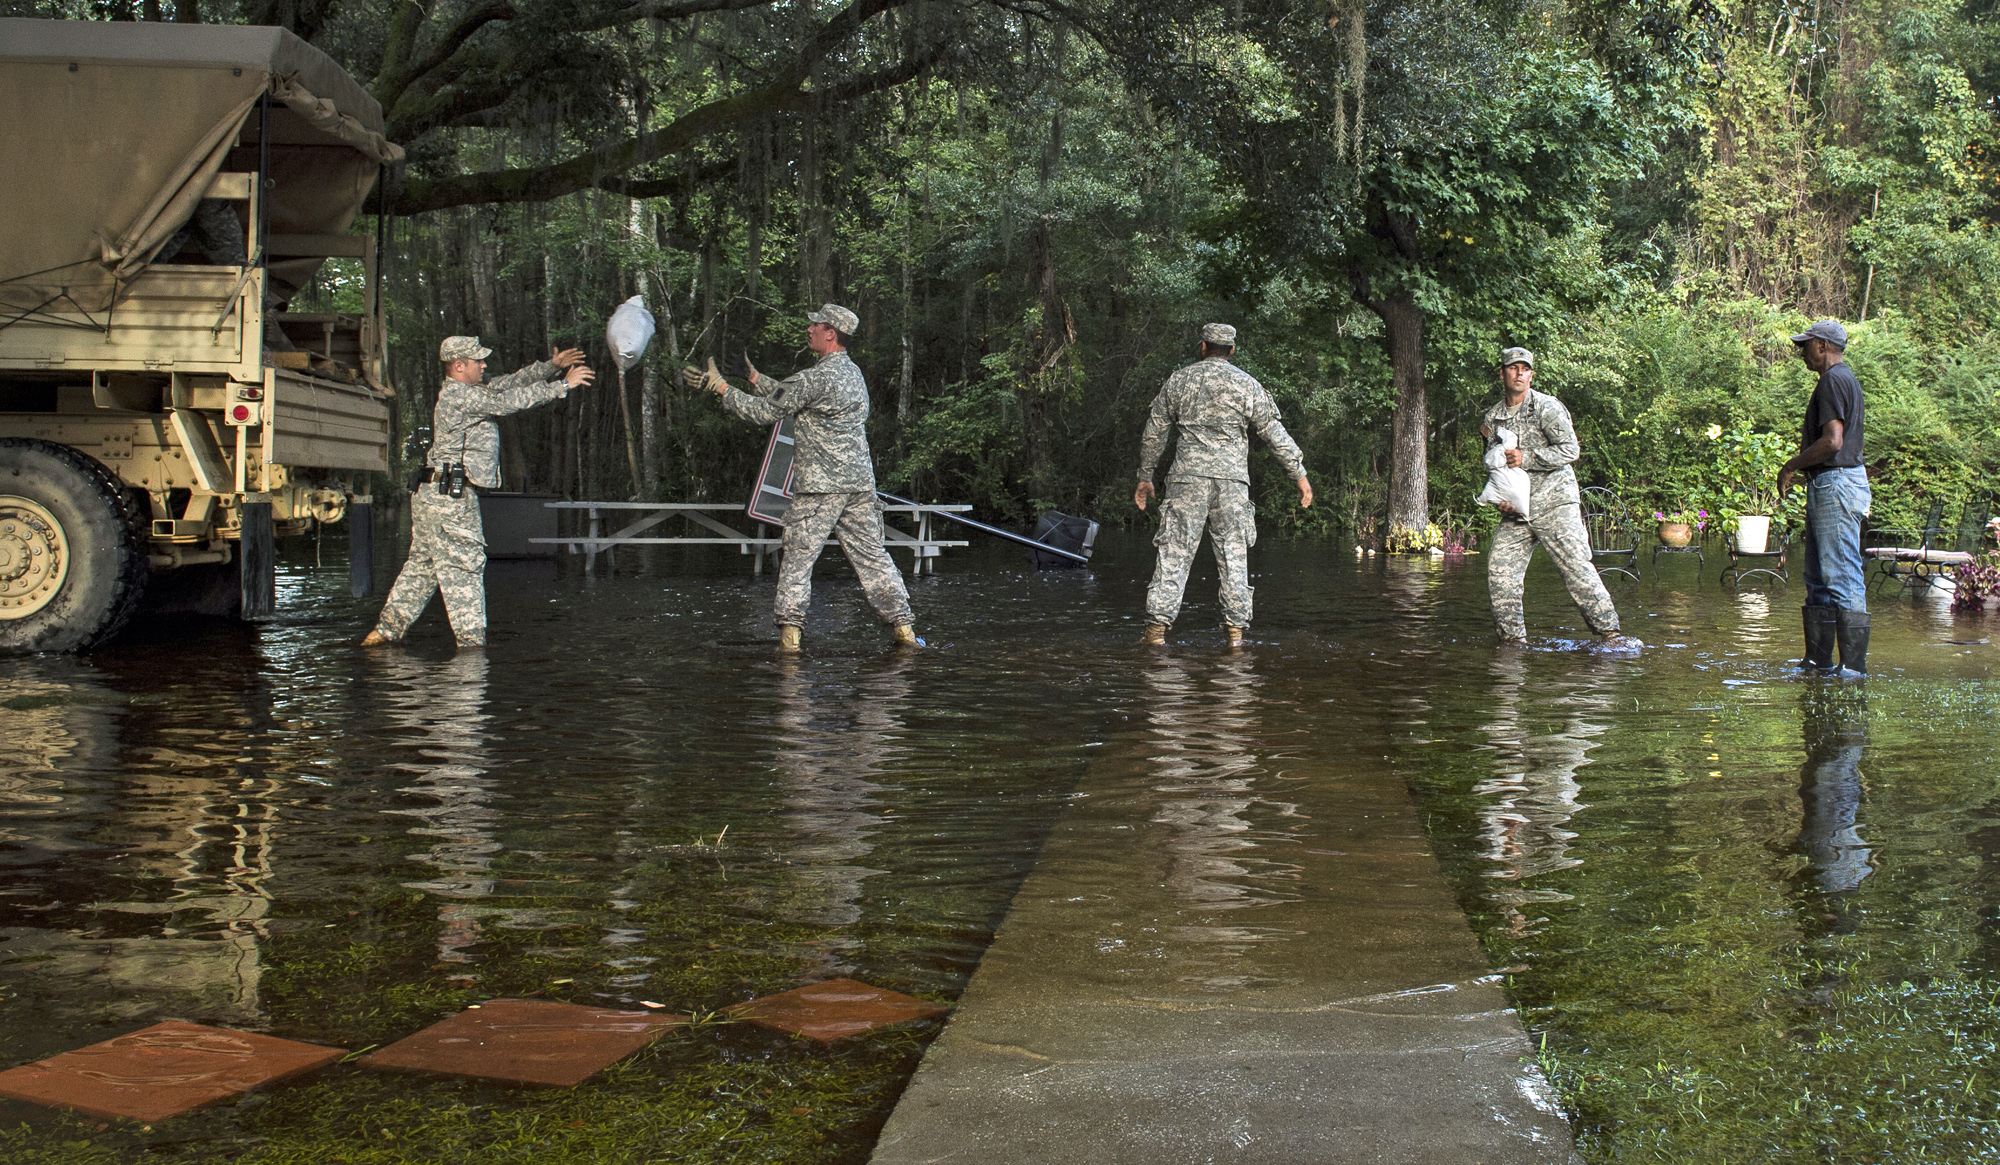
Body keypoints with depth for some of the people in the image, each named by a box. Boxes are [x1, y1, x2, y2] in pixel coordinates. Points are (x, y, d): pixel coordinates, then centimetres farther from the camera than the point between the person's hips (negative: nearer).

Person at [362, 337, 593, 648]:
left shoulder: (471, 392, 17)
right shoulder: (457, 395, -12)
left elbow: (508, 384, 19)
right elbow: (508, 401, -15)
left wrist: (551, 365, 11)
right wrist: (563, 385, -11)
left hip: (431, 495, 10)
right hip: (450, 497, -10)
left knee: (422, 565, 13)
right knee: (463, 566, -6)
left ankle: (386, 631, 15)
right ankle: (471, 641, -3)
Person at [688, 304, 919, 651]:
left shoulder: (817, 378, -13)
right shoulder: (852, 372, 15)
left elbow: (765, 412, -9)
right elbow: (788, 396, 24)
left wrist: (718, 385, -3)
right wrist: (754, 376, 28)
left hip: (820, 485, -7)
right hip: (859, 483, 7)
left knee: (798, 556, 0)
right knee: (870, 554, 9)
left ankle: (789, 632, -2)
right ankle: (904, 628, 7)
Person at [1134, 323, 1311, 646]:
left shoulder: (1177, 381, 11)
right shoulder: (1246, 384, 6)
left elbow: (1154, 433, 15)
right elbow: (1275, 433, 4)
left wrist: (1145, 477, 24)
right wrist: (1300, 474, 9)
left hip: (1187, 476, 1)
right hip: (1231, 479, -1)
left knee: (1175, 551, 0)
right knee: (1233, 554, 5)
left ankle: (1156, 628, -6)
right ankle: (1235, 632, 3)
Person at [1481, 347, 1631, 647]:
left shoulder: (1547, 408, -5)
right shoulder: (1493, 417, 11)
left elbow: (1570, 449, -13)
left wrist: (1526, 459, -18)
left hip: (1554, 502, -5)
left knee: (1576, 567, -11)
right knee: (1499, 572, -2)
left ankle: (1609, 633, -7)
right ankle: (1513, 639, 7)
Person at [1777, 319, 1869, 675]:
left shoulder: (1834, 381, -13)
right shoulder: (1845, 379, 20)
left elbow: (1833, 442, -21)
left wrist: (1791, 467, -12)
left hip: (1836, 484, -11)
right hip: (1829, 486, 11)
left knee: (1843, 579, -11)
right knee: (1818, 580, 14)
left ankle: (1854, 667, -12)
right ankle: (1818, 661, 19)